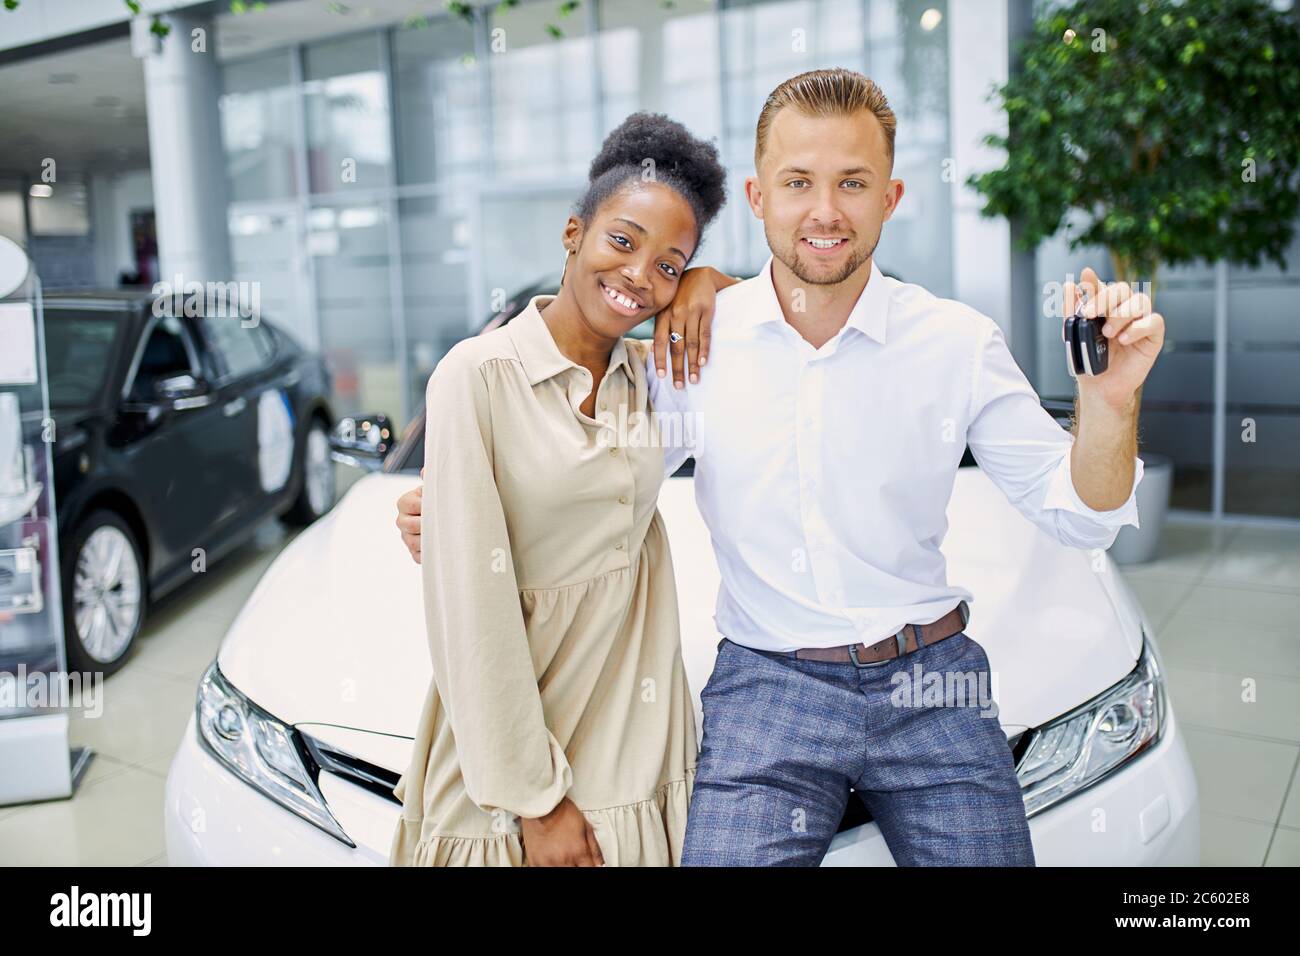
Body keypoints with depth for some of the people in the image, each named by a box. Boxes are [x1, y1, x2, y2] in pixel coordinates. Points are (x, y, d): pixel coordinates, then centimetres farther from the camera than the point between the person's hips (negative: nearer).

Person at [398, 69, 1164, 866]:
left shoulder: (958, 343, -3)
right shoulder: (695, 338, -3)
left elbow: (1078, 517, 2)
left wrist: (1109, 401, -17)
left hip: (931, 685, 1)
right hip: (766, 686, 0)